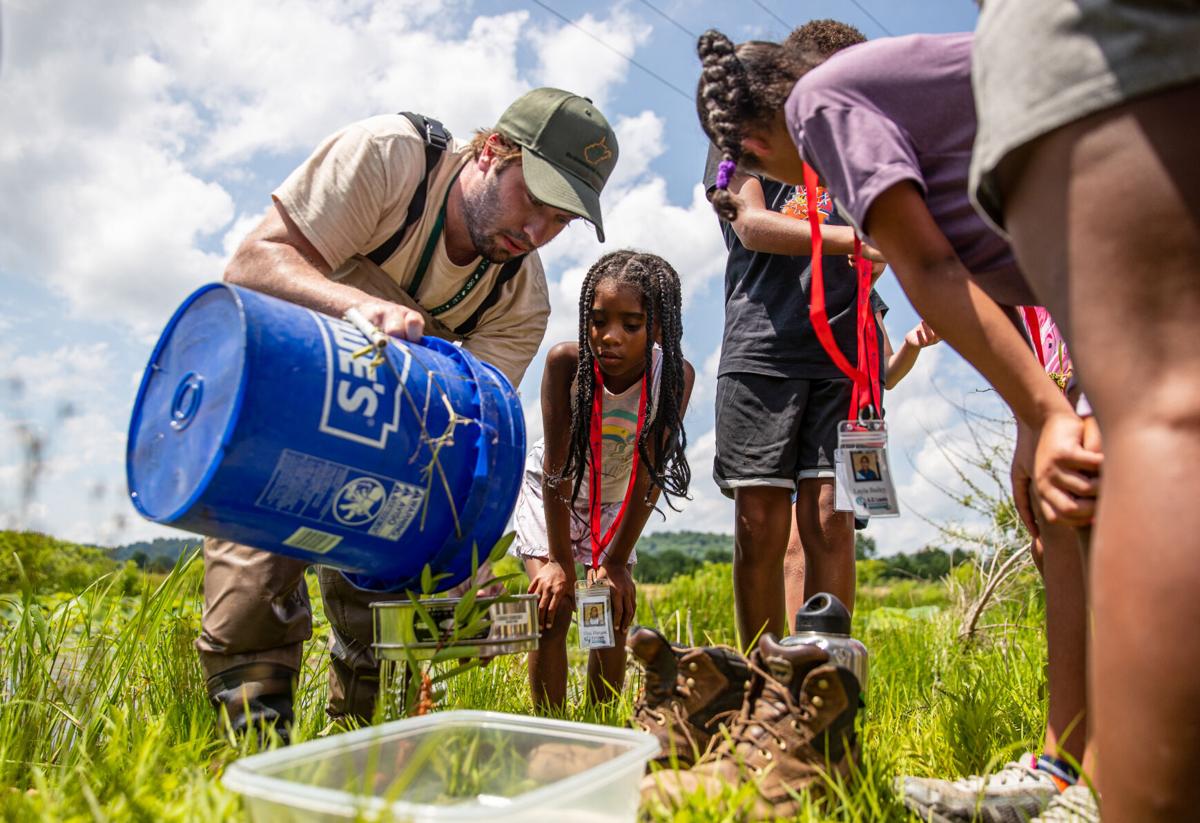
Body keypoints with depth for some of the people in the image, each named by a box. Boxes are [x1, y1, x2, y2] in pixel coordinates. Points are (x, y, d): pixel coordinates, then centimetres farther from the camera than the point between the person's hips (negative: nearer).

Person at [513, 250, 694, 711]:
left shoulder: (675, 375, -28)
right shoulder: (565, 362, -32)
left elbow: (650, 475, -22)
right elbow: (557, 467, -27)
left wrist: (616, 562, -20)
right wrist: (559, 561, -24)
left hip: (614, 498, 2)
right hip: (551, 490, -2)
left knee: (616, 614, -1)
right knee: (553, 610, -11)